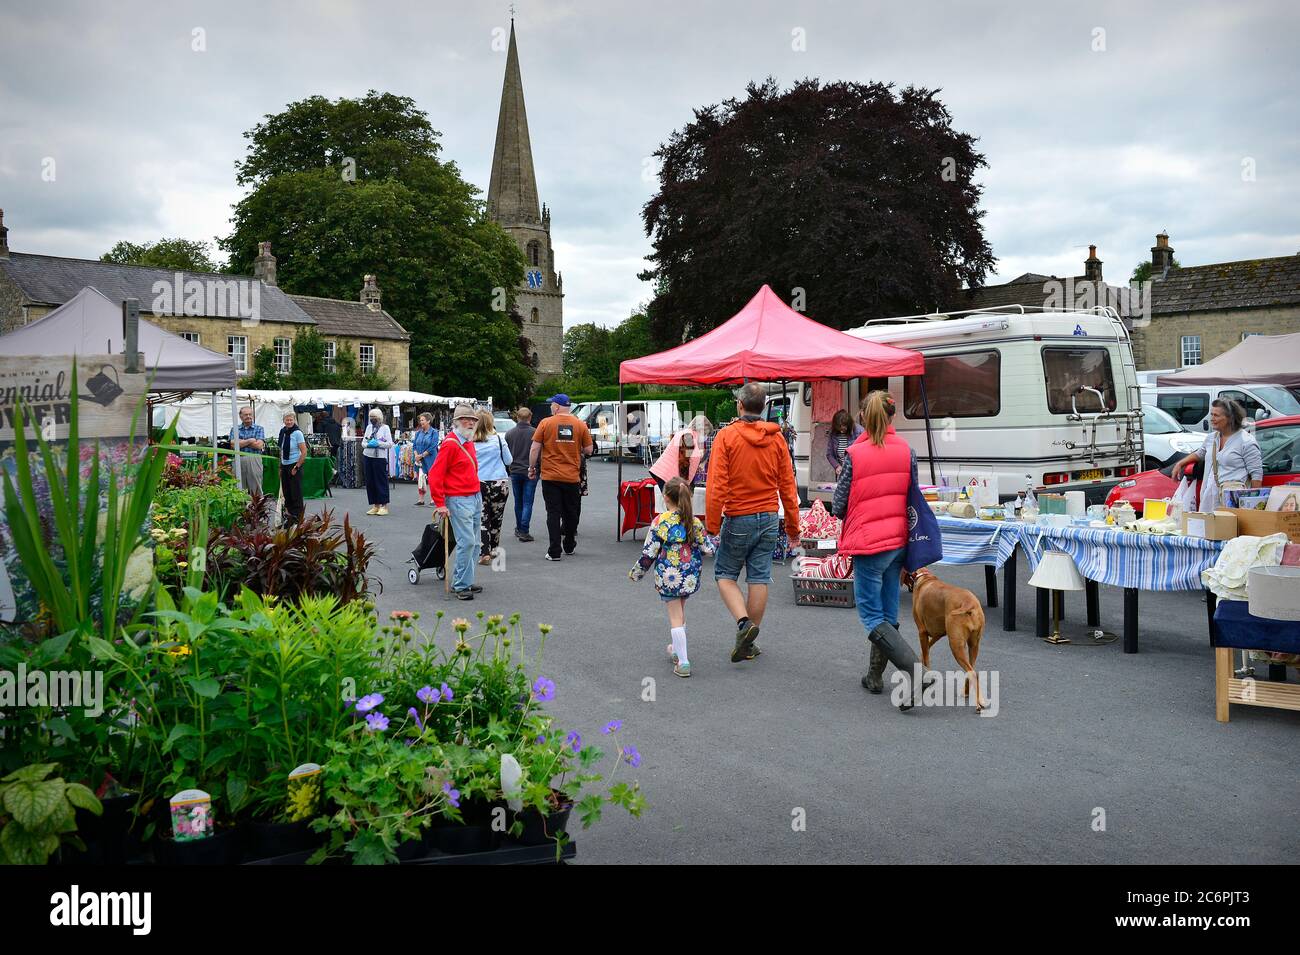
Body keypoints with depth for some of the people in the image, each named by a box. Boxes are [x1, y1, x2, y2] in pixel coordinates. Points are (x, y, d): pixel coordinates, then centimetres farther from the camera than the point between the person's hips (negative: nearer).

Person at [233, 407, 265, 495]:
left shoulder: (259, 428, 8)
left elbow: (259, 445, -6)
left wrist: (242, 442, -3)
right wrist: (250, 440, -6)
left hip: (254, 461, -2)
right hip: (239, 461, 2)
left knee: (256, 489, -1)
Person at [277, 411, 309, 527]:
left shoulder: (297, 433, -11)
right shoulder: (283, 433, 8)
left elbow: (304, 452, -13)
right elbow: (281, 451, 17)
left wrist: (296, 467, -14)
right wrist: (280, 467, 13)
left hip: (294, 465, -6)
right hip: (284, 465, 7)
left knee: (296, 492, -2)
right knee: (286, 492, 10)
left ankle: (297, 516, 4)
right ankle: (289, 514, 19)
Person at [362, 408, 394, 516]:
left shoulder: (385, 428, -1)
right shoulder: (369, 427, 13)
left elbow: (390, 444, -7)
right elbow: (363, 442, 11)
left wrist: (378, 443, -18)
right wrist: (368, 444, -9)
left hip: (380, 458, -5)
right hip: (368, 457, 5)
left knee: (381, 481, -5)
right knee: (370, 482, 6)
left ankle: (384, 506, -1)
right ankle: (375, 506, 13)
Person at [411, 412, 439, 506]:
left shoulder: (434, 432, -6)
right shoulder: (418, 433, 11)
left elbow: (433, 447, -13)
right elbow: (414, 445, 10)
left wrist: (422, 455, -14)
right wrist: (416, 455, -8)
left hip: (430, 459, -5)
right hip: (419, 460, 5)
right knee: (420, 479, 6)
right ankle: (421, 499, 13)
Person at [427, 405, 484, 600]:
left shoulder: (469, 442, 14)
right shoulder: (450, 444, -12)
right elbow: (435, 476, -14)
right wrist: (440, 504, -16)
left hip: (475, 498, 9)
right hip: (459, 500, -9)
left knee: (472, 544, 11)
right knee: (467, 542, -11)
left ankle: (460, 580, 22)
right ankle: (461, 586, -2)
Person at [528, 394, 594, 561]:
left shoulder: (546, 423, -4)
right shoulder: (580, 425, 1)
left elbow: (534, 449, -5)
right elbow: (589, 450, 3)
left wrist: (532, 468, 7)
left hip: (550, 477, -2)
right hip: (572, 477, 2)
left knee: (553, 513, 1)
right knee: (571, 513, 16)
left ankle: (554, 552, -3)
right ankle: (569, 546, 30)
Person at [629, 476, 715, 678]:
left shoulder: (660, 521, -12)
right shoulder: (695, 522, -3)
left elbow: (649, 553, -10)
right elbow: (707, 549, 1)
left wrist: (637, 572, 4)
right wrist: (717, 543, 24)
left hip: (668, 577, -4)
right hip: (690, 577, 4)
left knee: (675, 617, 2)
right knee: (680, 613, 24)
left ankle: (683, 662, -3)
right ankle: (677, 649, 39)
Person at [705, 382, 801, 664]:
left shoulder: (726, 436, -9)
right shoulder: (777, 438, 2)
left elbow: (717, 484, -14)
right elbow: (788, 485, 5)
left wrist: (712, 523, -9)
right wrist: (793, 525, 12)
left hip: (738, 518, -4)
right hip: (769, 518, 4)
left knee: (725, 574, 11)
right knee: (759, 579, 8)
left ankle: (744, 622, -11)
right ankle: (748, 643, 16)